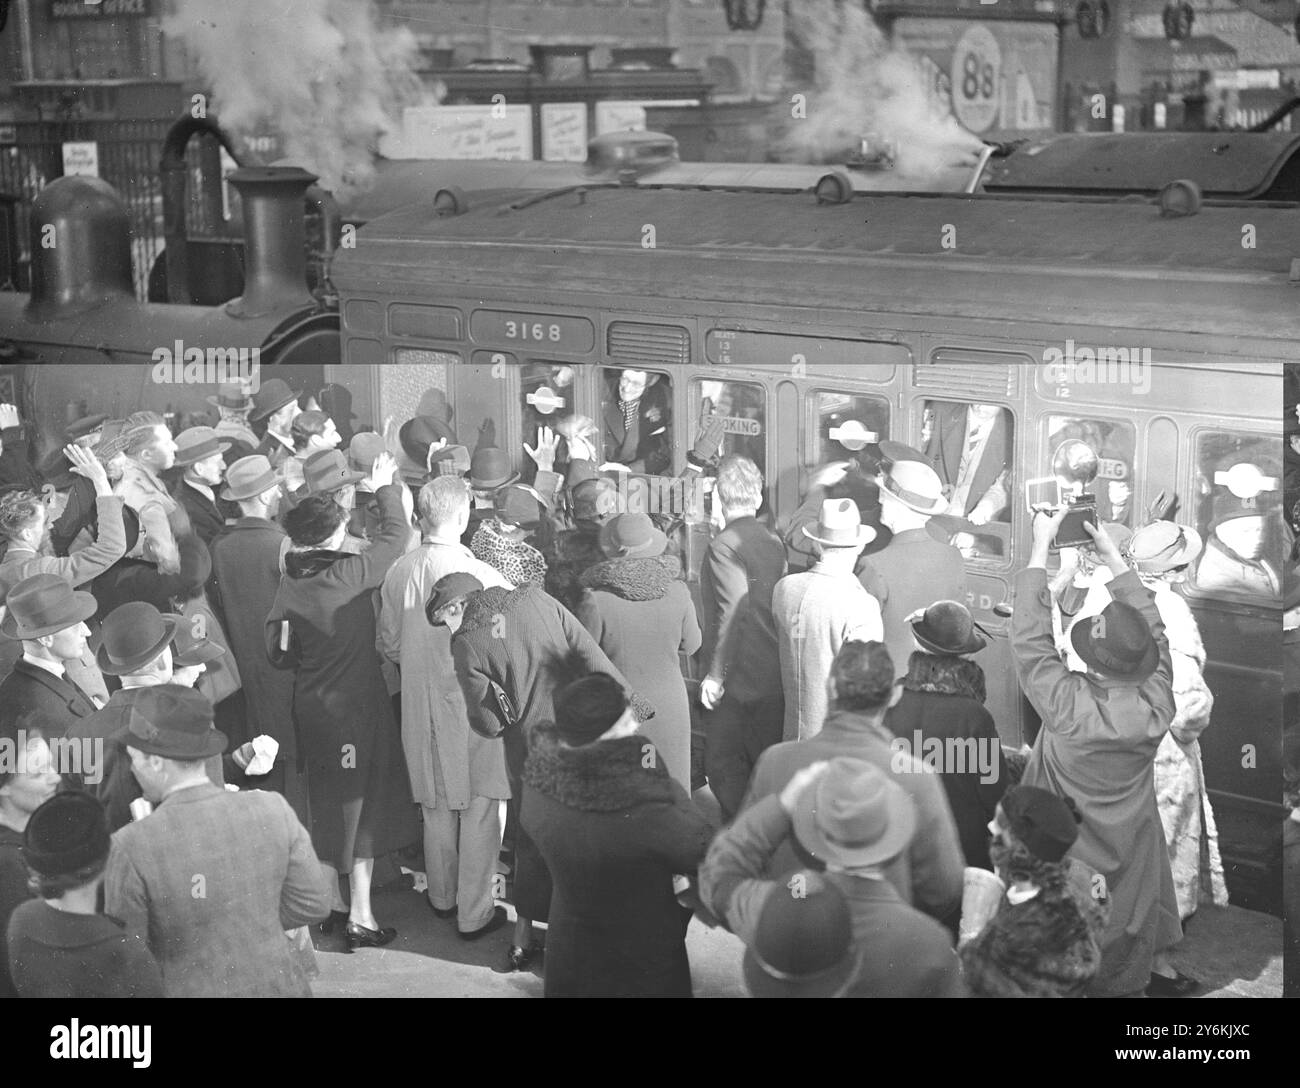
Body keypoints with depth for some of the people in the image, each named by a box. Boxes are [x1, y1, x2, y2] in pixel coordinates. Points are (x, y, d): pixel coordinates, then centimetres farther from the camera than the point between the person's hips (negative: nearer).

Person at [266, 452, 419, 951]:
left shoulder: (290, 582, -4)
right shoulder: (349, 574, -21)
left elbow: (277, 653, 3)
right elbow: (396, 535, -7)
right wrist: (386, 490, 8)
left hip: (311, 704, 6)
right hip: (355, 704, -6)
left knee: (326, 801, 19)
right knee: (361, 803, 4)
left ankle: (331, 898, 32)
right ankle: (360, 915, 8)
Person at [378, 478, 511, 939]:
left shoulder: (398, 573, -6)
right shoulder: (480, 576, -21)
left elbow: (390, 645, 5)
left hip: (421, 706, 5)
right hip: (474, 701, -5)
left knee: (438, 806, 19)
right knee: (480, 807, 7)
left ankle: (443, 897, 34)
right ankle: (473, 912, 14)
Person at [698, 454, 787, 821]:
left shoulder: (725, 545, -14)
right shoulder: (773, 541, 10)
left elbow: (734, 614, -21)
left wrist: (715, 674, -15)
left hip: (740, 680, -8)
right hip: (776, 676, 8)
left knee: (724, 764, 0)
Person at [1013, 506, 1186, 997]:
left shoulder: (1069, 708, -37)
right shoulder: (1158, 703, -26)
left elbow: (1030, 638, -31)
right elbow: (1152, 629, -11)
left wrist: (1041, 546, -27)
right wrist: (1112, 555, -8)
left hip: (1070, 847, -4)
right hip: (1134, 841, 4)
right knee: (1137, 895, 29)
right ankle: (1152, 963, 49)